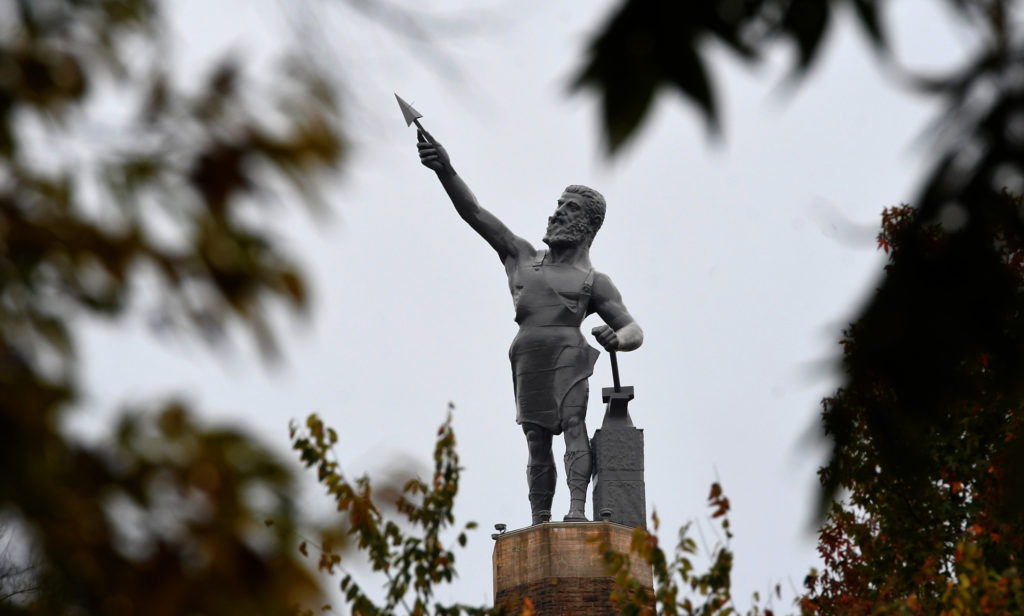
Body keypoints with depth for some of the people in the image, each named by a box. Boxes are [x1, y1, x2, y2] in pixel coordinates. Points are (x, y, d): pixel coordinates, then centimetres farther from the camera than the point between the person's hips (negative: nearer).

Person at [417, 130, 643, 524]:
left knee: (573, 422, -21)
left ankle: (578, 508, -33)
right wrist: (446, 170, 5)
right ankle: (540, 522, 0)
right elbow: (473, 213, 18)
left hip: (569, 354, -3)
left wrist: (617, 338, -16)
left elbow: (635, 332, 9)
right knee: (537, 444, 0)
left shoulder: (593, 281, 16)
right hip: (528, 361, 3)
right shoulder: (522, 258, 25)